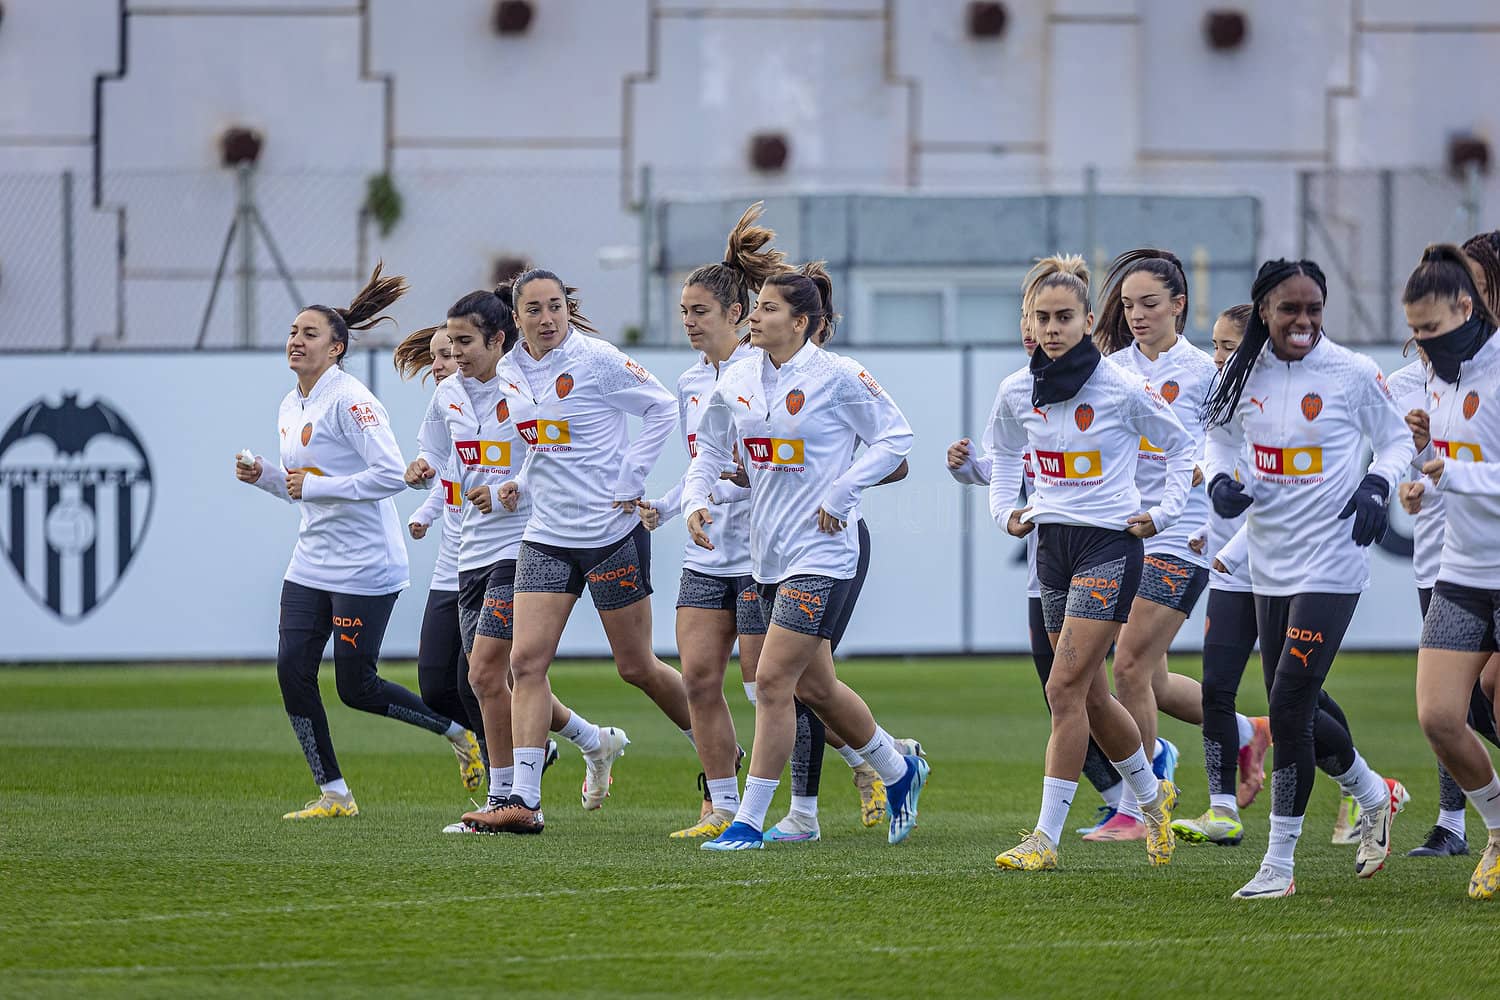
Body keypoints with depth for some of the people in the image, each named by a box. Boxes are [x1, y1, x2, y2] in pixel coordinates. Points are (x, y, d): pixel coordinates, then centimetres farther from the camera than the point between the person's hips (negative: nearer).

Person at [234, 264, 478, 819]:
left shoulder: (350, 399, -15)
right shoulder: (291, 406, 12)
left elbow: (391, 474, -23)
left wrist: (315, 485, -22)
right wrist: (264, 476, 3)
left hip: (364, 565, -8)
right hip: (312, 563, 8)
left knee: (356, 686, -5)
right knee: (292, 672, -2)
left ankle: (465, 730, 16)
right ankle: (333, 794, 8)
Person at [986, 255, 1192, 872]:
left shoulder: (1121, 388, -11)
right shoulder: (1016, 393, 2)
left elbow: (1181, 445, 3)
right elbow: (1005, 454, 23)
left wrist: (1164, 512, -3)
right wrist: (1004, 510, 9)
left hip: (1110, 543, -6)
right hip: (1052, 543, 6)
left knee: (1065, 688, -14)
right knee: (1090, 696, 12)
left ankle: (1046, 836, -13)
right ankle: (1153, 797, 36)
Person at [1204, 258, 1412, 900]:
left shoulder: (1353, 373, -9)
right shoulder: (1243, 374, 2)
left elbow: (1396, 440, 4)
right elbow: (1221, 436, 18)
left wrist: (1375, 486, -13)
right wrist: (1220, 481, -2)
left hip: (1329, 565, -6)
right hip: (1268, 567, 6)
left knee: (1288, 708, -12)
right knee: (1296, 711, 12)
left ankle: (1279, 863, -3)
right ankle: (1376, 798, 40)